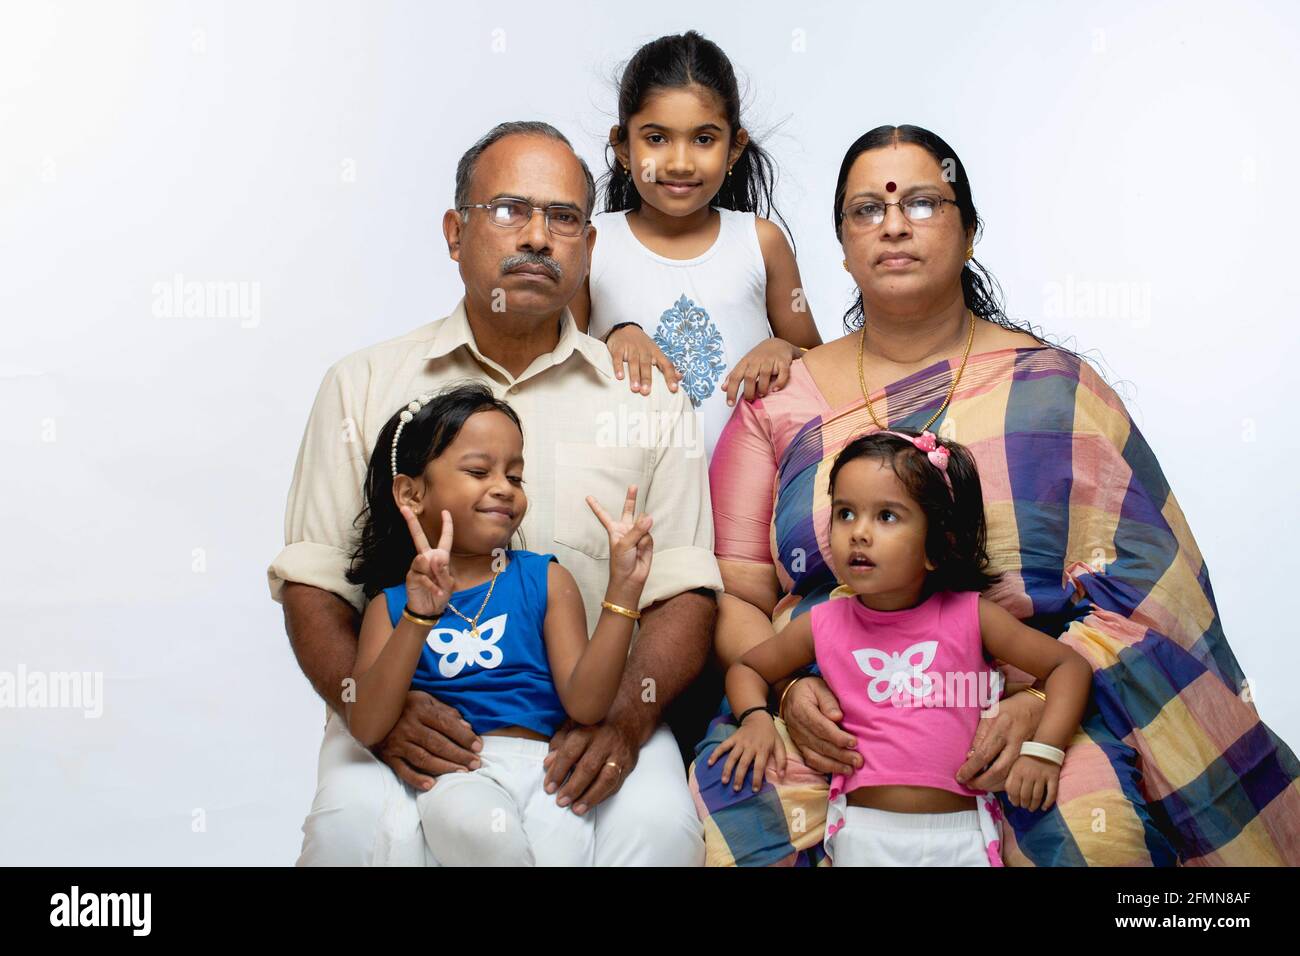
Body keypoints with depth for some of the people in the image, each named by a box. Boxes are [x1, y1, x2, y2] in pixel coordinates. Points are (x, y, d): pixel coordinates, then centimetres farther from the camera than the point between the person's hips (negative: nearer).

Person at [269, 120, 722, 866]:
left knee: (659, 826, -30)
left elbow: (684, 591, 6)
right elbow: (312, 582, 6)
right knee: (358, 827, -31)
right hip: (413, 712, 0)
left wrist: (628, 714, -14)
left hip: (589, 713, 1)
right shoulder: (365, 384, 10)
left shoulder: (649, 397, 11)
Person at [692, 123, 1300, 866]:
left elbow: (1142, 589, 0)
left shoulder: (1056, 390, 7)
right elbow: (734, 594, 8)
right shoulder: (781, 402, 11)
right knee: (741, 830, -28)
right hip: (826, 722, 2)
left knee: (1096, 833, -31)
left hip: (1034, 714, -1)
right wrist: (786, 691, -12)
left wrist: (1041, 704, -16)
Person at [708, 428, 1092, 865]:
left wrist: (1043, 750, -8)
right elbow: (746, 668, 18)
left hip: (962, 832, 0)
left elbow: (1070, 665, 5)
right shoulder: (823, 625, 2)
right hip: (865, 831, 0)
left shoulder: (969, 616, -1)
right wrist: (756, 719, -2)